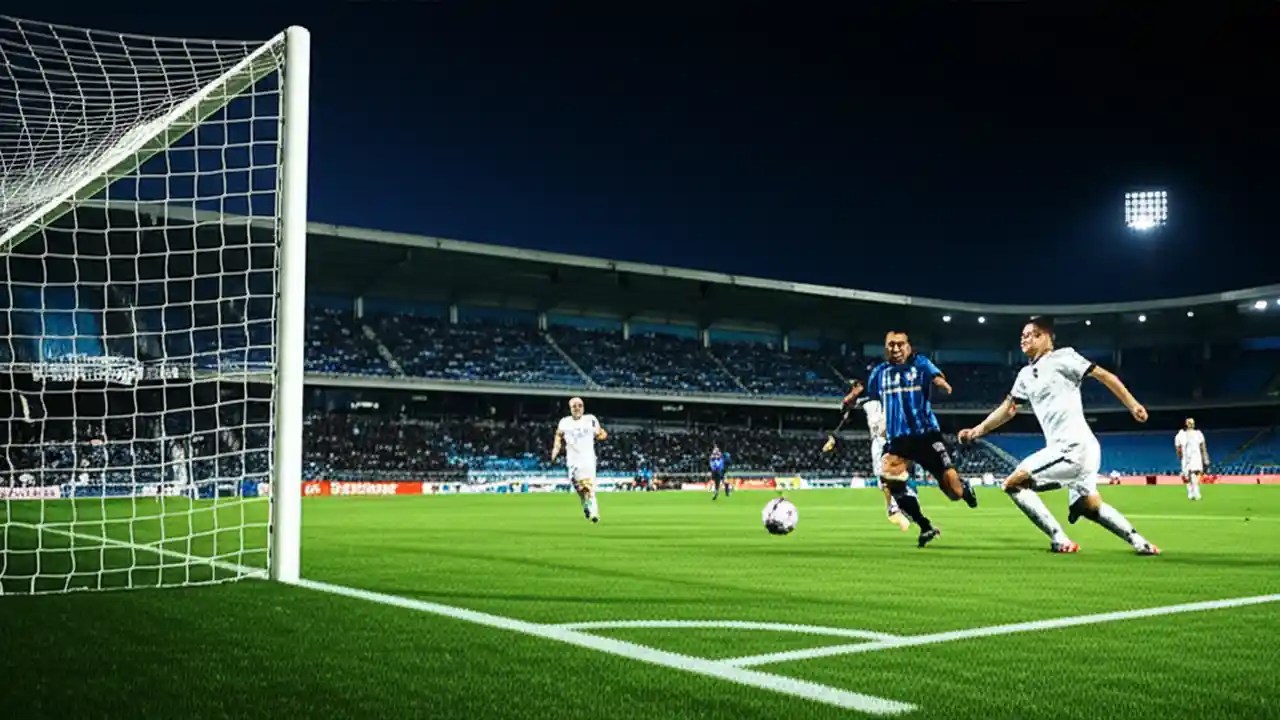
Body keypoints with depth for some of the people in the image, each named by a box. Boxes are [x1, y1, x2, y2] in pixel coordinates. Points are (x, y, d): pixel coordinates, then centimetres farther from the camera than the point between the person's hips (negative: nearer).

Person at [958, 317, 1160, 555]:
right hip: (1066, 448, 9)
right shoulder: (1026, 374, 17)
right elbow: (1008, 408, 22)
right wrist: (978, 430, 12)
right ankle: (1140, 543, 26)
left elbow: (1105, 376, -4)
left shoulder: (1062, 357, -5)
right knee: (1089, 506, 22)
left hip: (1074, 447, -9)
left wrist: (1132, 405, -9)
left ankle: (1060, 540, -10)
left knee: (1013, 483, -10)